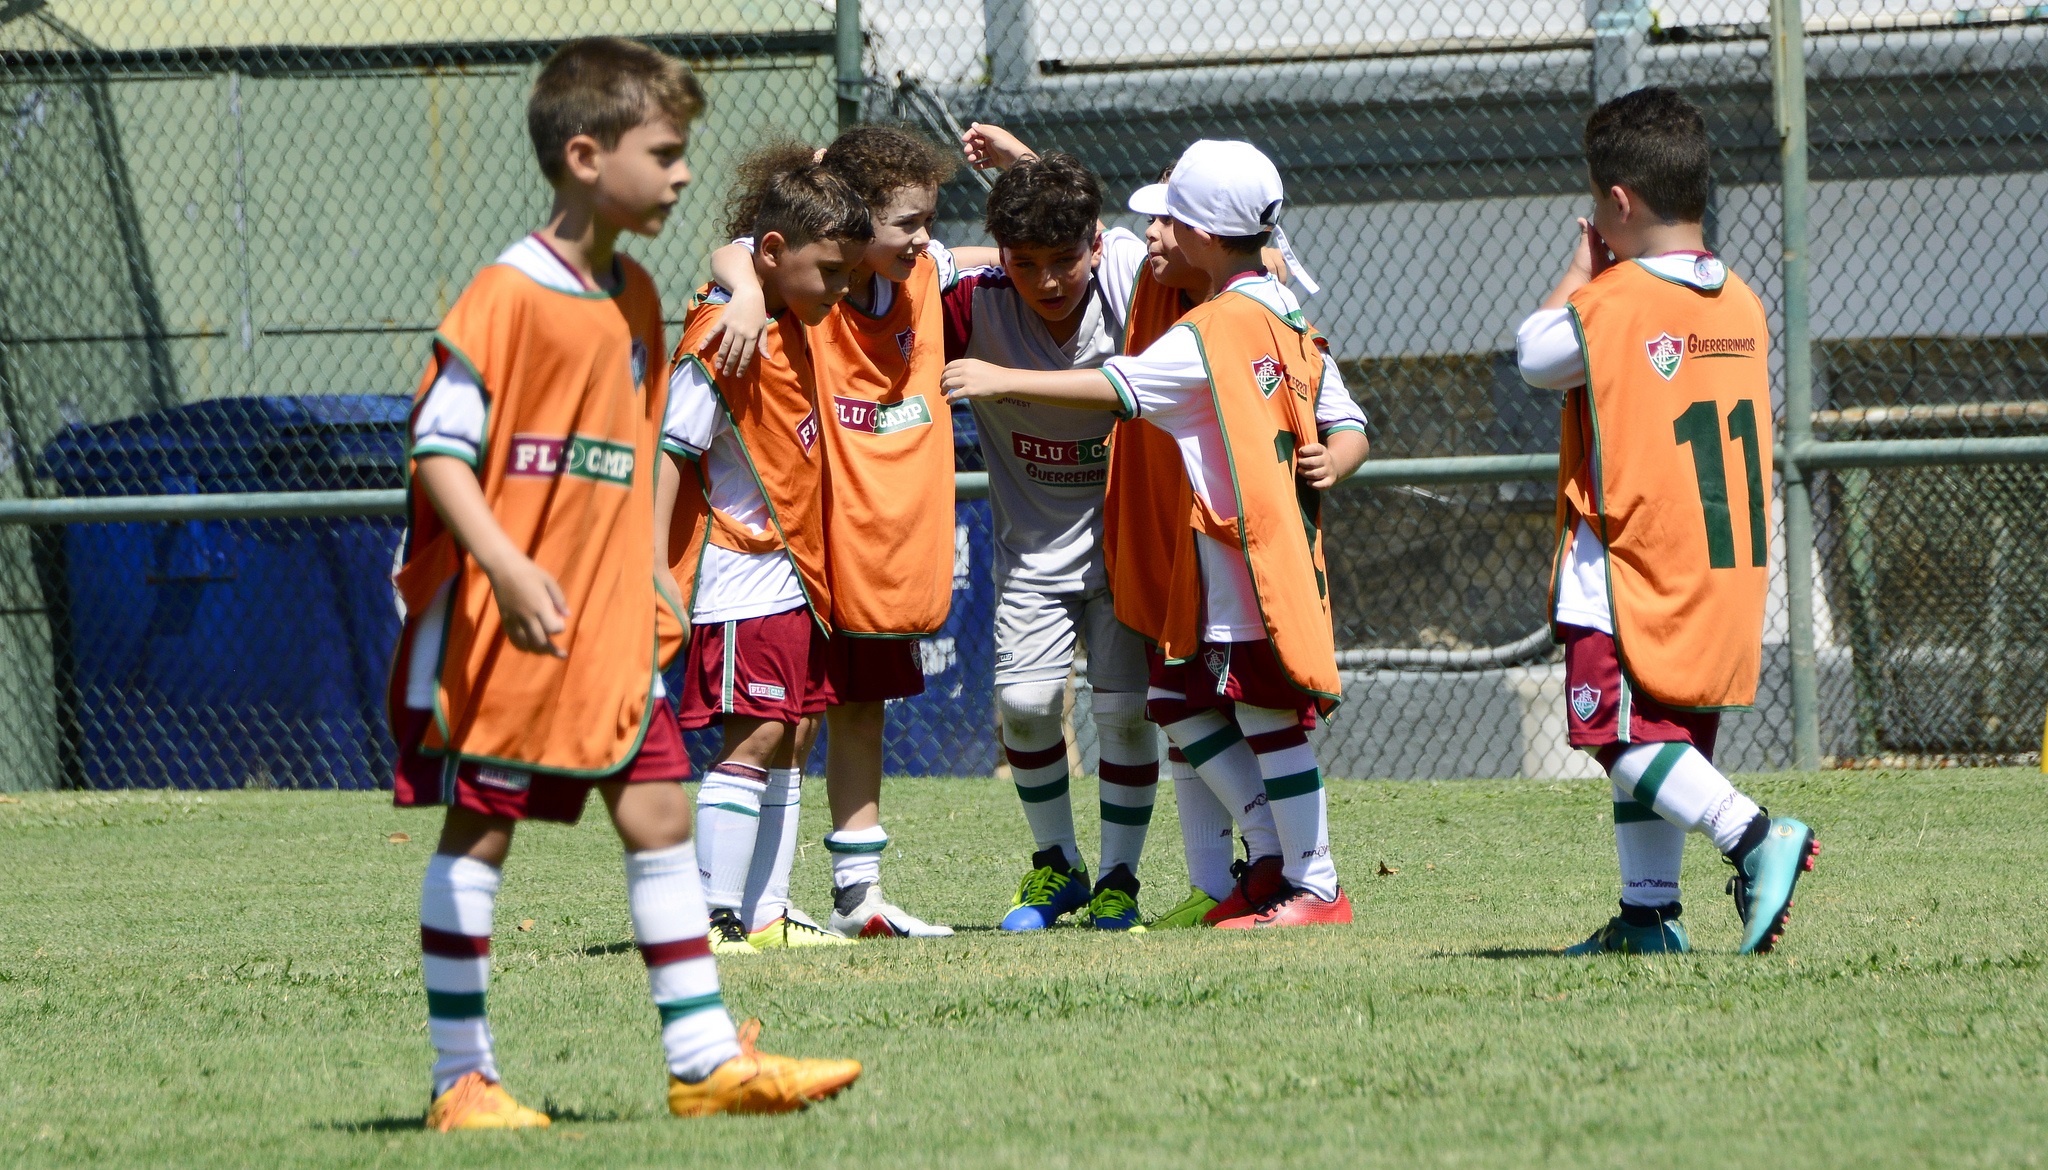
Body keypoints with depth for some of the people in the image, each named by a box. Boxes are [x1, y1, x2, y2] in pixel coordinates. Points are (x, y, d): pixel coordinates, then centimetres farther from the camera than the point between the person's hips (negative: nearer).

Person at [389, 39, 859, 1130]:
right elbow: (437, 446, -17)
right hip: (502, 624, -8)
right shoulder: (506, 294, -14)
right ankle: (460, 1078, 6)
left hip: (607, 627, 8)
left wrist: (645, 578, 19)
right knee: (478, 830, 0)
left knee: (659, 812, 4)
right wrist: (507, 568, -28)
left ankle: (704, 1058, 6)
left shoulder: (633, 297, 11)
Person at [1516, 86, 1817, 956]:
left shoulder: (1610, 305, -14)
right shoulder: (1742, 304, 6)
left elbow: (1533, 356, 0)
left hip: (1627, 574, -7)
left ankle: (1753, 836, -27)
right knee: (1667, 739, 14)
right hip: (1727, 576, 7)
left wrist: (1580, 271, 14)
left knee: (1628, 736, -8)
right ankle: (1649, 912, 16)